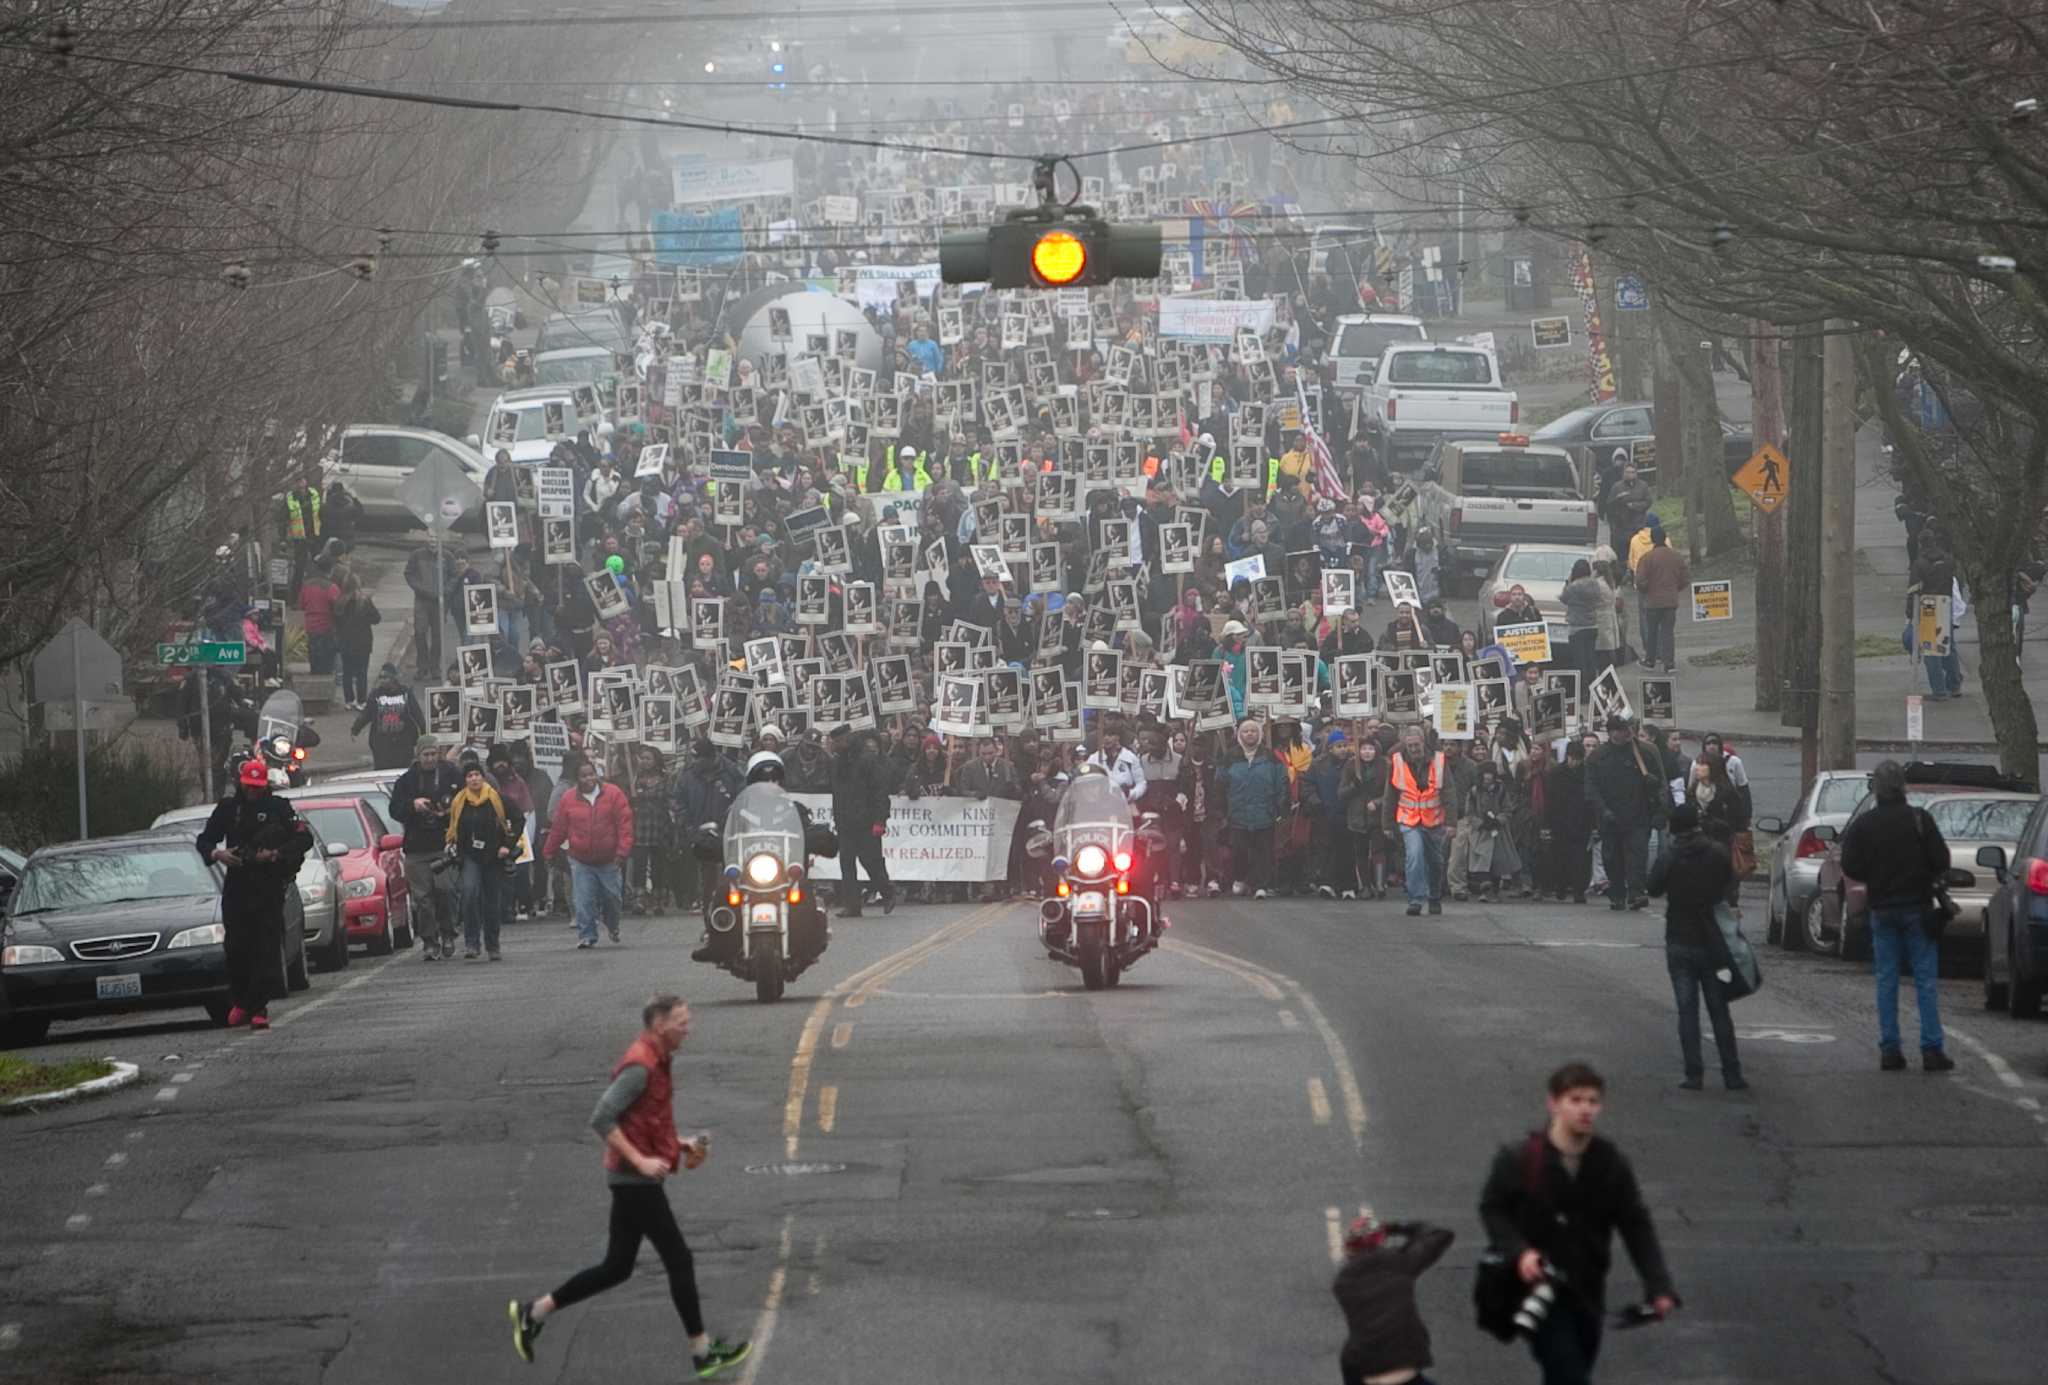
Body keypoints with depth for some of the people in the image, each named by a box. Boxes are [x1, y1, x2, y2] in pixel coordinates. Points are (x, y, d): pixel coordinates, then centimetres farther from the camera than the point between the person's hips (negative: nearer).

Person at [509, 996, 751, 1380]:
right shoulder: (640, 1067, -19)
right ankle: (703, 1353, 4)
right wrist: (640, 1160, -24)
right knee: (679, 1261, -3)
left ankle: (534, 1313, 19)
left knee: (616, 1268, 14)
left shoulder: (656, 1062, 13)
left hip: (633, 1179, 10)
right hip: (636, 1180, -10)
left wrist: (679, 1145, 14)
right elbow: (602, 1119, -24)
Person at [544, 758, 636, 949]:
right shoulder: (568, 799, 0)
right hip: (580, 860, 0)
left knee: (611, 896, 9)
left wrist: (622, 850, -14)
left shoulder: (613, 794, -4)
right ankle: (586, 935, -1)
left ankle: (613, 927, 35)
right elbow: (558, 828, 7)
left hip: (608, 859, 0)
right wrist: (549, 852, 12)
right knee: (584, 900, -7)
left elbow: (625, 823, -6)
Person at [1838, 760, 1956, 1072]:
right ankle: (1931, 1050, -4)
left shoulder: (1863, 826, -2)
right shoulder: (1919, 819, -8)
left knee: (1886, 980, 8)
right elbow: (1941, 861, -10)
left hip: (1882, 909, 2)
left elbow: (1850, 868, -4)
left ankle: (1889, 1050, 4)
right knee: (1926, 979, 1)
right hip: (1917, 907, -2)